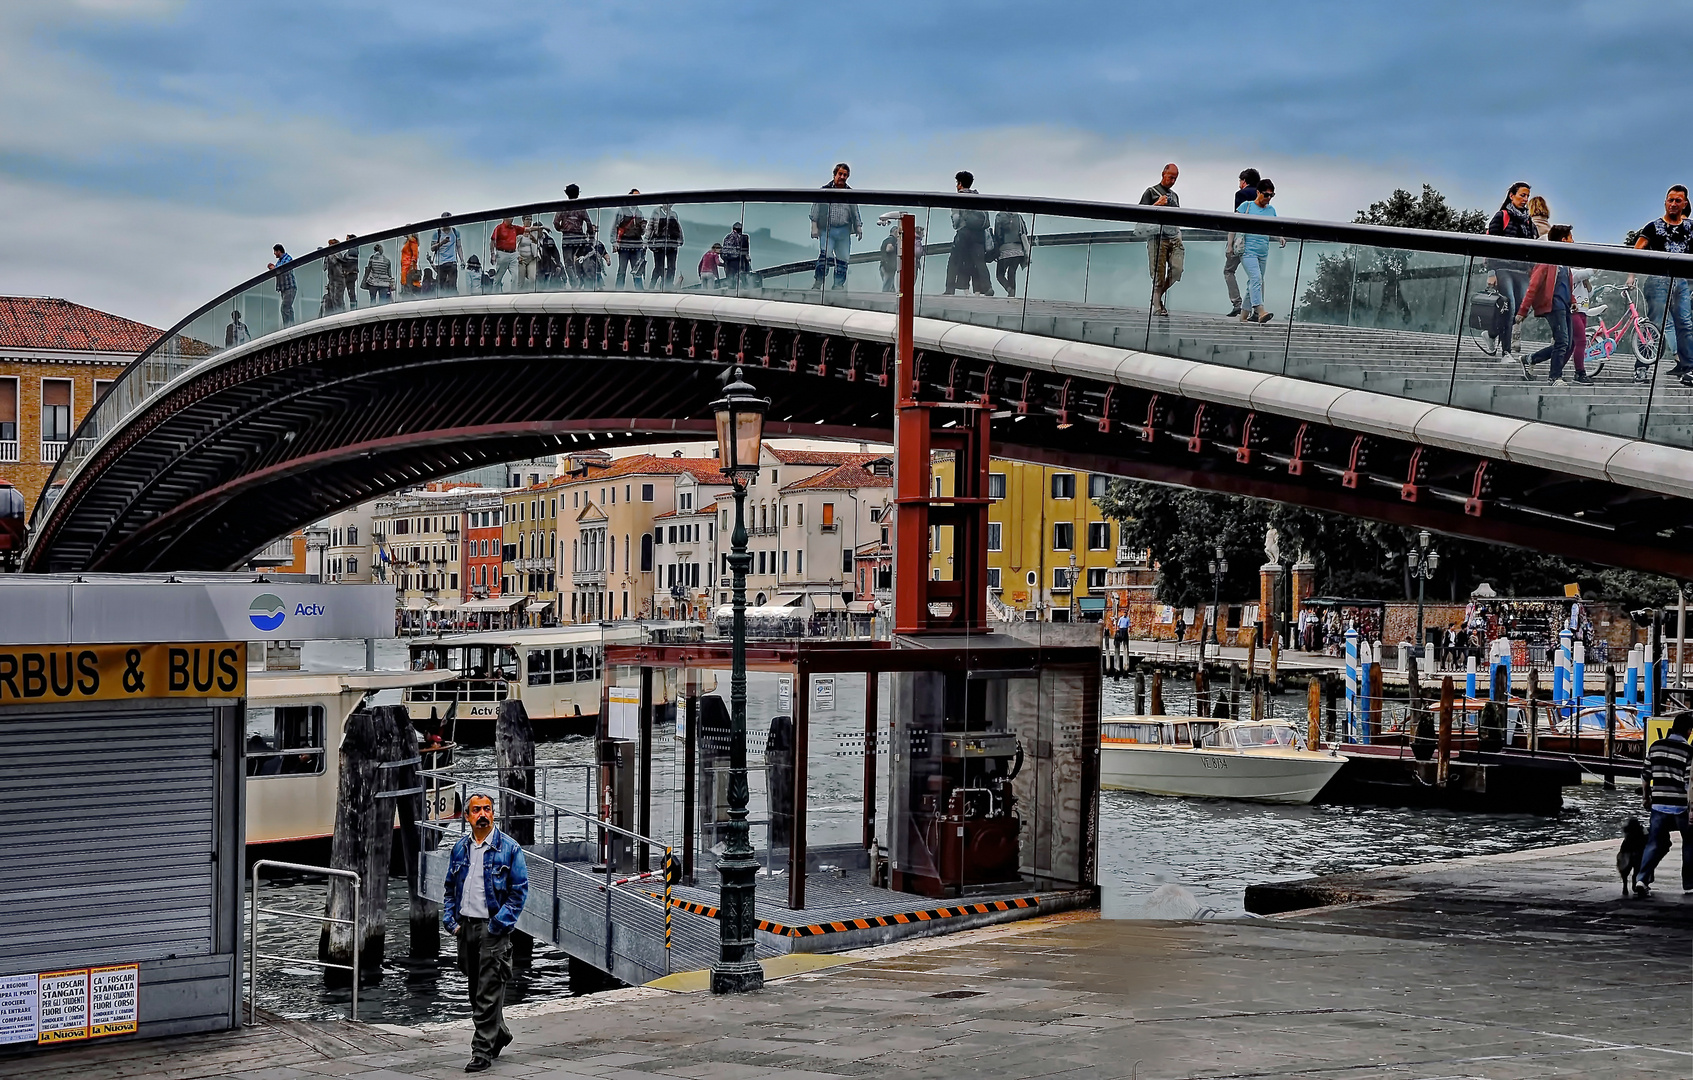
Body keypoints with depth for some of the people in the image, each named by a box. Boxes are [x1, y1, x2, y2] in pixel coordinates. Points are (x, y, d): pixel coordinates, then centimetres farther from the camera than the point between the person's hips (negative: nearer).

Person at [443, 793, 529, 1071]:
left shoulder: (509, 849, -5)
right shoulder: (460, 847, 10)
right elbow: (449, 888, 17)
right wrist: (450, 920, 5)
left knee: (488, 993, -6)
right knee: (475, 988, 15)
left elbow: (519, 891, -6)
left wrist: (499, 924, -14)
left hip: (493, 927, -6)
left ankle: (482, 1051, -2)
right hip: (465, 926, 6)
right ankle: (499, 1033, 35)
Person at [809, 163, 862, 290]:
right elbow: (815, 209, 4)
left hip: (844, 231, 4)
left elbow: (855, 213, 21)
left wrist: (859, 227, 13)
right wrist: (814, 227, -3)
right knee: (825, 255, -19)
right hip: (826, 229, -4)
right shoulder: (825, 190, 5)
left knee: (843, 259, 2)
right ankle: (818, 283, -12)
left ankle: (839, 286, 10)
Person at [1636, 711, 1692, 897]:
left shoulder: (1656, 747, 4)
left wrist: (1645, 797, 24)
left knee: (1654, 843, 7)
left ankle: (1642, 879, -10)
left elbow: (1645, 776, 10)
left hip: (1659, 804, 4)